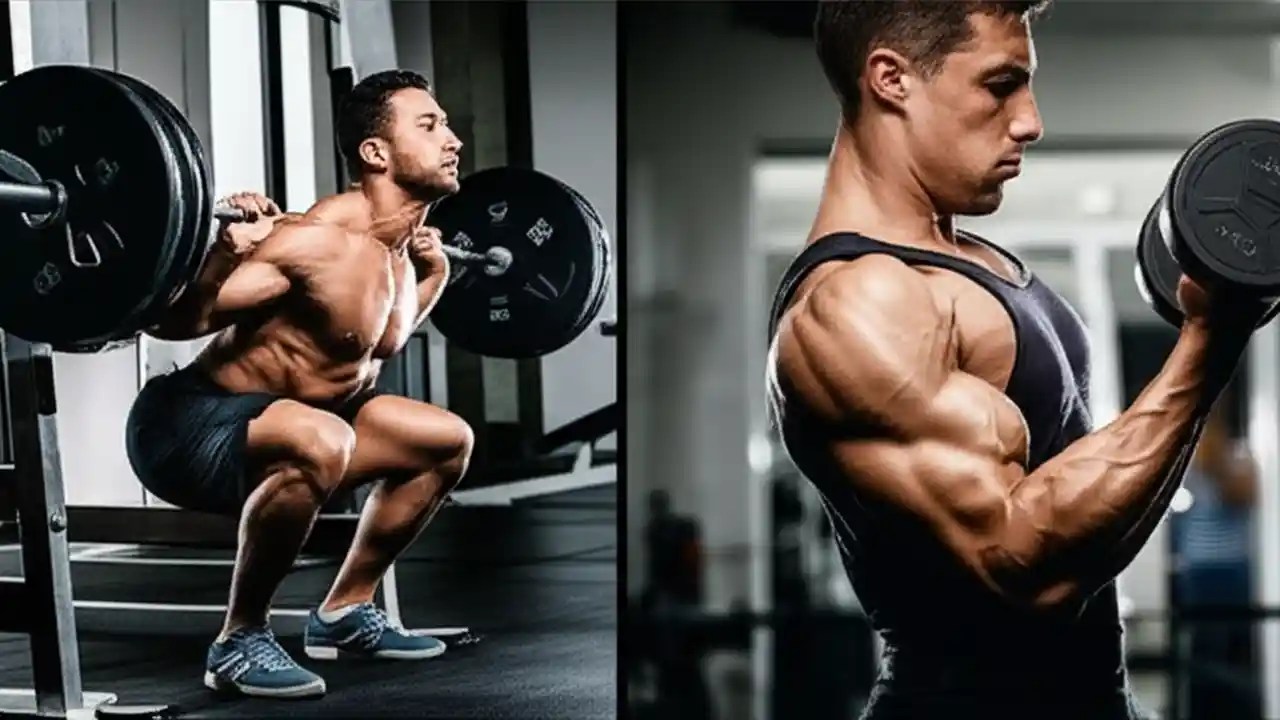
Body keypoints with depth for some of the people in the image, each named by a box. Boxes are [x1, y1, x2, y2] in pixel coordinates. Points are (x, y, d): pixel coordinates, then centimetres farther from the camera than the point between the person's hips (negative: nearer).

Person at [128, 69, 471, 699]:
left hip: (272, 425, 10)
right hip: (186, 428, -10)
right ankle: (238, 642, -21)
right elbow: (169, 321, -26)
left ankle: (344, 613, 22)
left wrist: (434, 273, 23)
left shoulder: (401, 249, 5)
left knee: (447, 440, 15)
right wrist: (229, 251, -41)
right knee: (320, 440, -40)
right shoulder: (321, 241, -24)